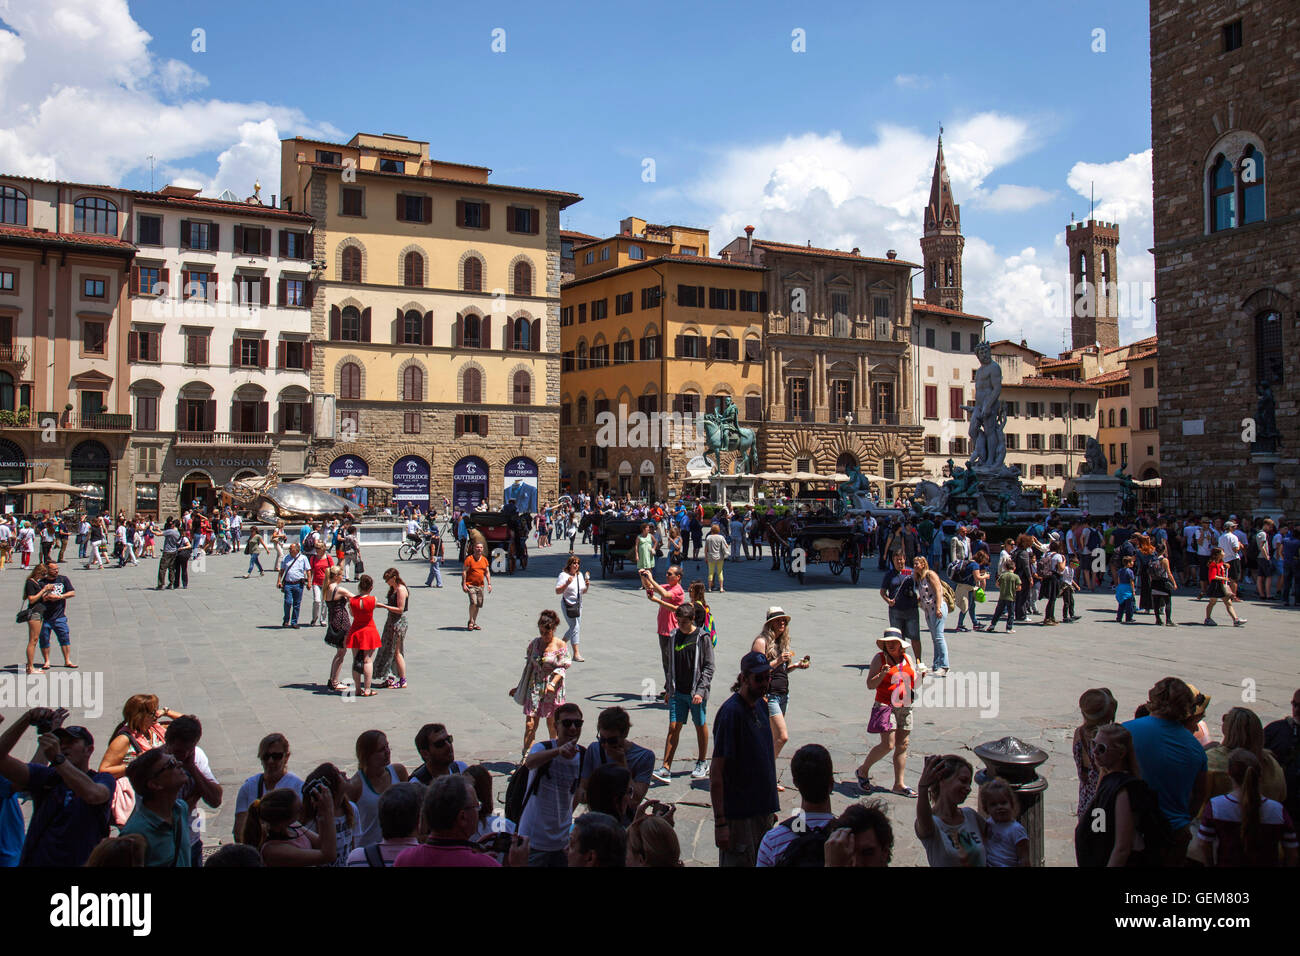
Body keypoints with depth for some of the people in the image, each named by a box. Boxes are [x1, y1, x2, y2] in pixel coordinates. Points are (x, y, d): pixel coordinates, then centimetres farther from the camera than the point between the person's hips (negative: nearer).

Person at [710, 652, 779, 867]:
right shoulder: (731, 712, -19)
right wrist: (720, 823, -21)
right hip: (738, 814, -8)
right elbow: (715, 773, -19)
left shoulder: (760, 705, 6)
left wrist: (771, 807, 18)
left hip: (763, 809, 8)